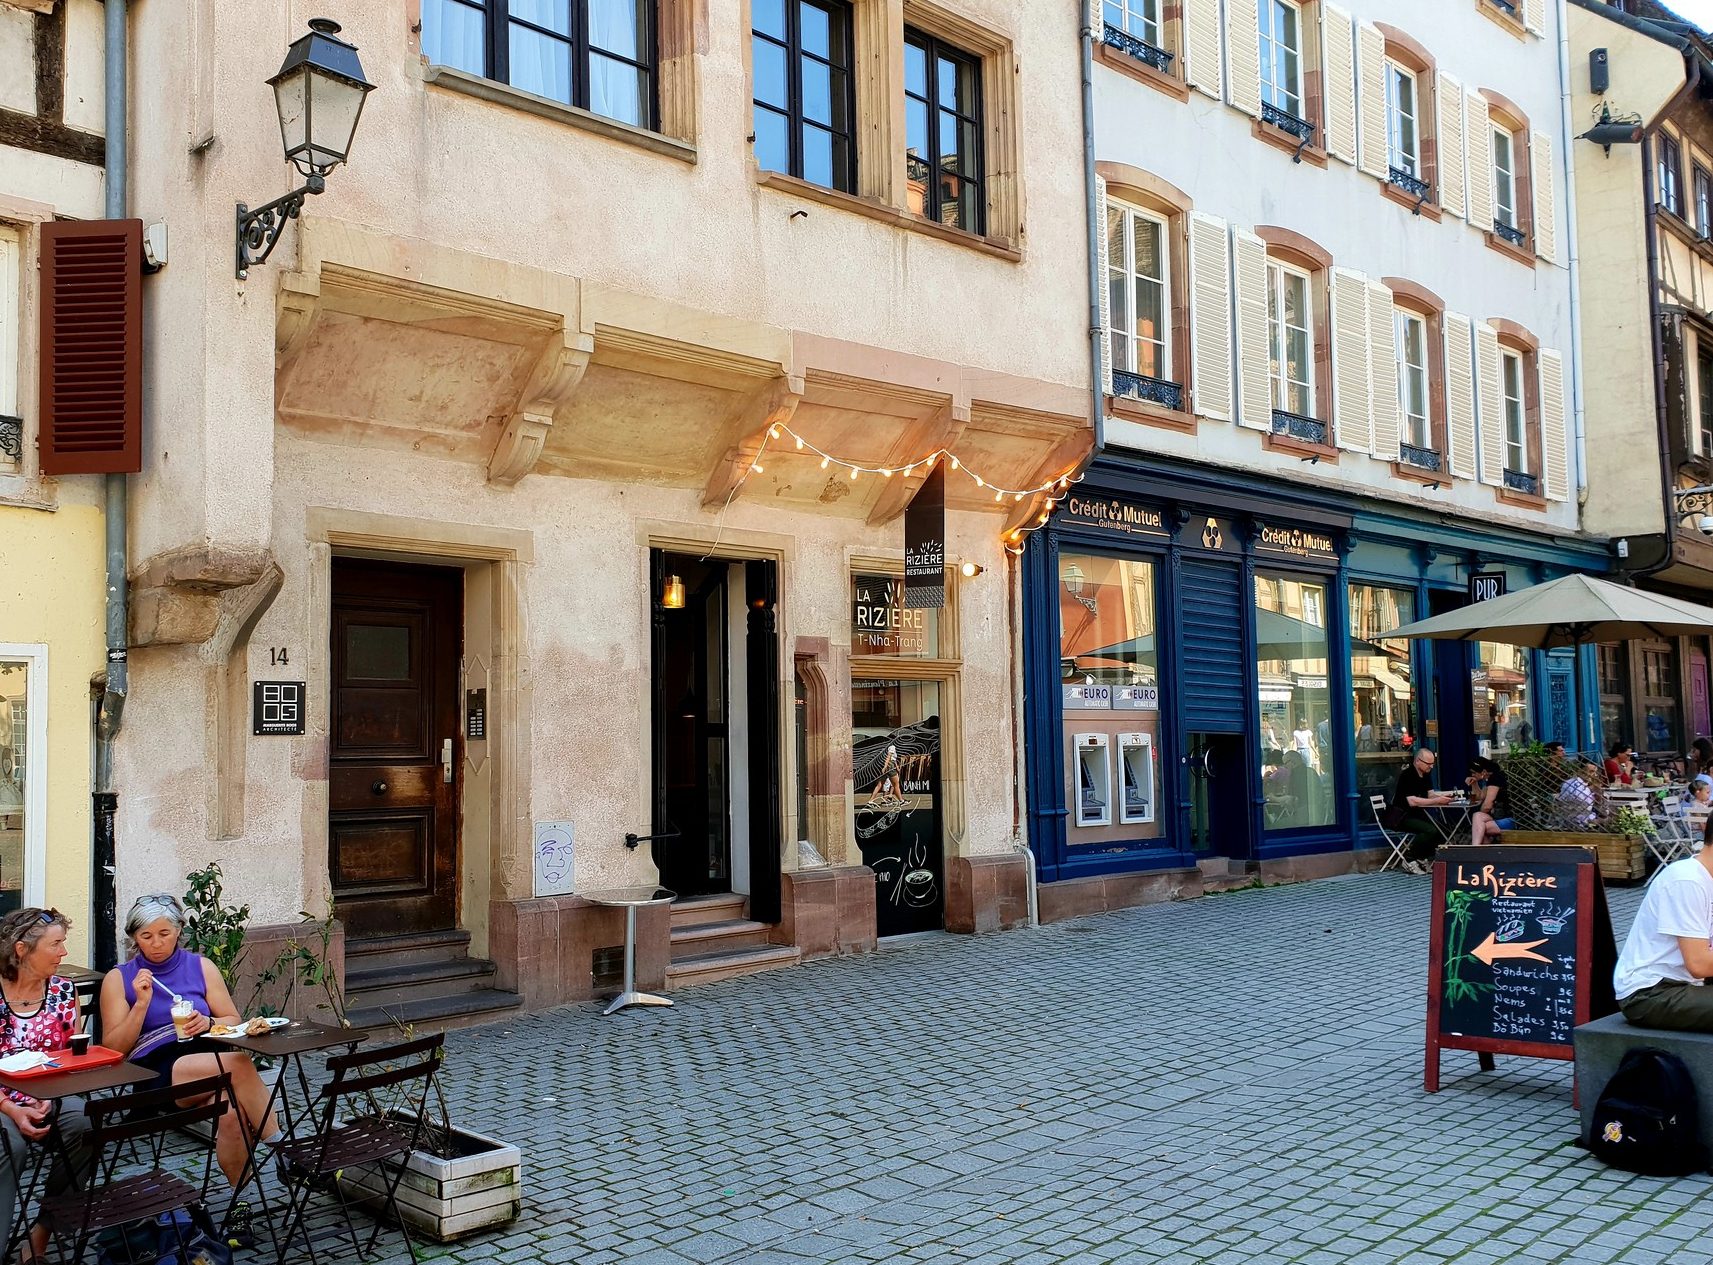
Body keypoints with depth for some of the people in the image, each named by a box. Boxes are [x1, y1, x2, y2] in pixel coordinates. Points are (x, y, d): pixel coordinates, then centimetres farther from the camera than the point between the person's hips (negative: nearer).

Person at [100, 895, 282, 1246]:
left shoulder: (201, 966, 18)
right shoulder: (119, 978, 13)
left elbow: (234, 1021, 17)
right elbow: (113, 1048, 6)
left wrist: (208, 1023, -5)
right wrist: (142, 1002, -6)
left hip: (212, 1062, 3)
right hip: (156, 1072, -2)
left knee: (232, 1109, -34)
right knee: (239, 1064, -34)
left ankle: (240, 1202, -20)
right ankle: (279, 1145, -26)